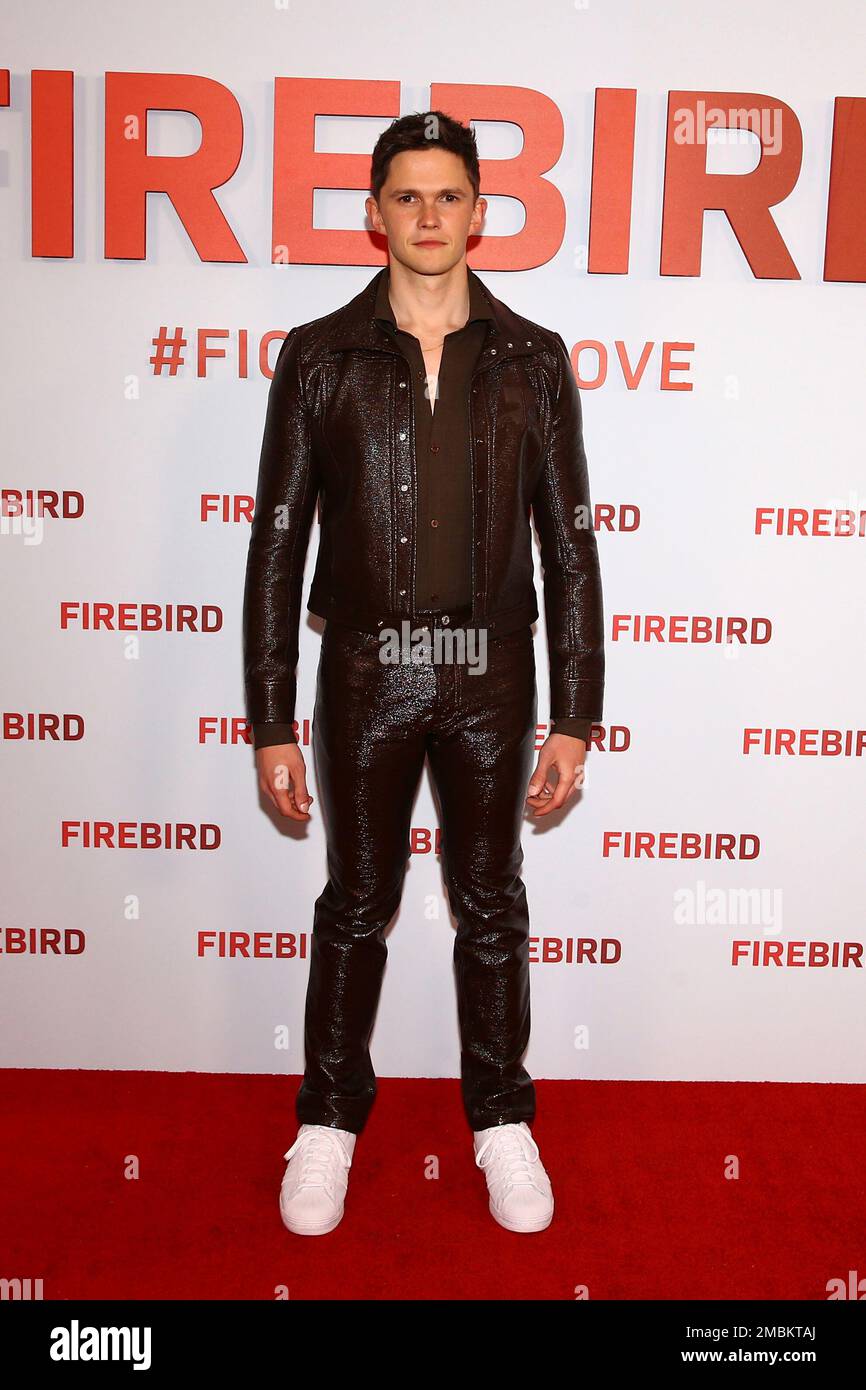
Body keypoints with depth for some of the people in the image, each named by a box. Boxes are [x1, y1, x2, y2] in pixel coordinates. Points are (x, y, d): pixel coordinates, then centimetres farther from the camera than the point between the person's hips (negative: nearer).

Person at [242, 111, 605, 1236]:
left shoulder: (532, 359, 3)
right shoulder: (320, 357, 1)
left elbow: (569, 545, 3)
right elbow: (277, 545, 0)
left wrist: (575, 716, -2)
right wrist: (271, 723, -3)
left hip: (491, 676, 1)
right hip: (365, 675, 0)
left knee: (491, 904, 12)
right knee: (356, 904, 11)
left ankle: (503, 1121, 31)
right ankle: (330, 1122, 30)